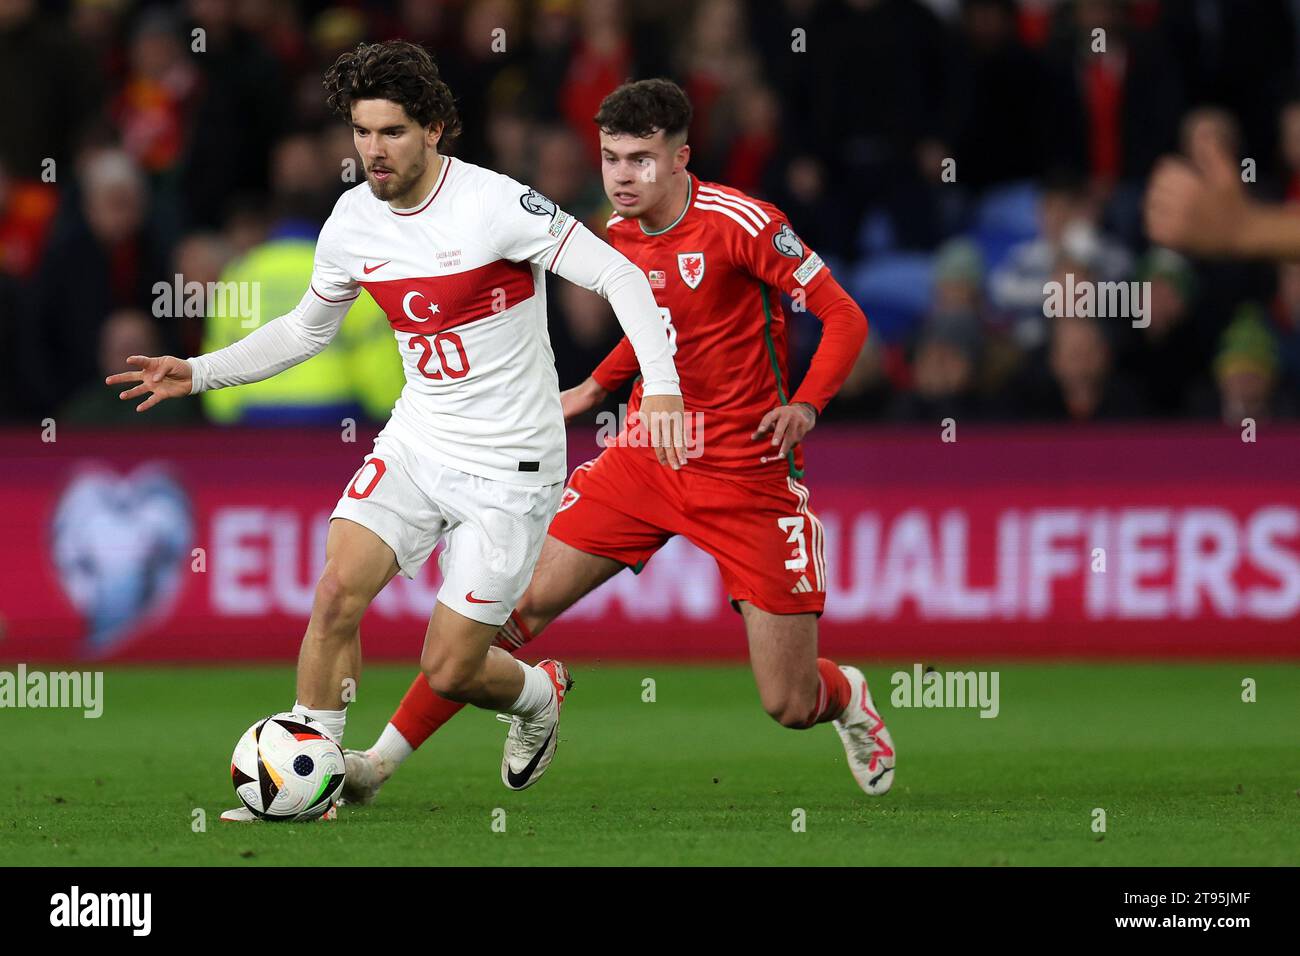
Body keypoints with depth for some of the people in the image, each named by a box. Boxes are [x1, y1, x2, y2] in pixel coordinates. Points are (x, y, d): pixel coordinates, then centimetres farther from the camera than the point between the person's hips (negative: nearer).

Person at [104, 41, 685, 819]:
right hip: (417, 443, 5)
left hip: (510, 466, -5)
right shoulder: (354, 221, 1)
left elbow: (619, 277, -17)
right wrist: (199, 373, 10)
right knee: (338, 588, -17)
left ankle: (539, 694, 31)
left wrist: (662, 385, -29)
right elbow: (306, 330, 19)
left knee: (449, 670, -5)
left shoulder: (495, 204, -18)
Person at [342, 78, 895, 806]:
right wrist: (600, 386, 17)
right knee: (517, 604, -8)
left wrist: (806, 403, -26)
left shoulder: (738, 222, -16)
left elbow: (845, 318, -13)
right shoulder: (619, 236, 3)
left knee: (789, 707, -4)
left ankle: (846, 695, 34)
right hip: (648, 454, 5)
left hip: (749, 472, -5)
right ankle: (385, 757, 2)